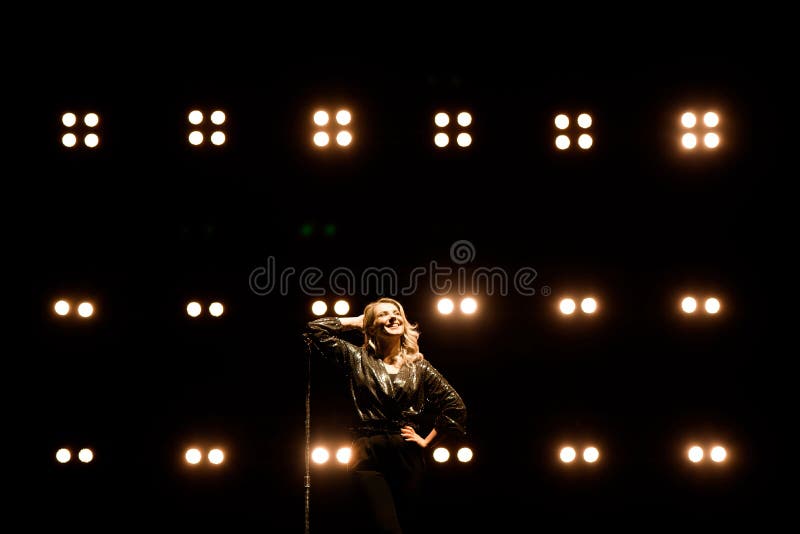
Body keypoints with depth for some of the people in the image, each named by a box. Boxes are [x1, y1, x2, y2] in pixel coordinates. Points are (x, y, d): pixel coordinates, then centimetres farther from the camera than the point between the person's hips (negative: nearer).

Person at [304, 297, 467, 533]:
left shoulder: (419, 367, 8)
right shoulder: (358, 359, 7)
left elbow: (456, 406, 10)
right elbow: (315, 328, 1)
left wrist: (426, 441, 7)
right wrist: (355, 322, 9)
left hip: (408, 458, 2)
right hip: (368, 458, -2)